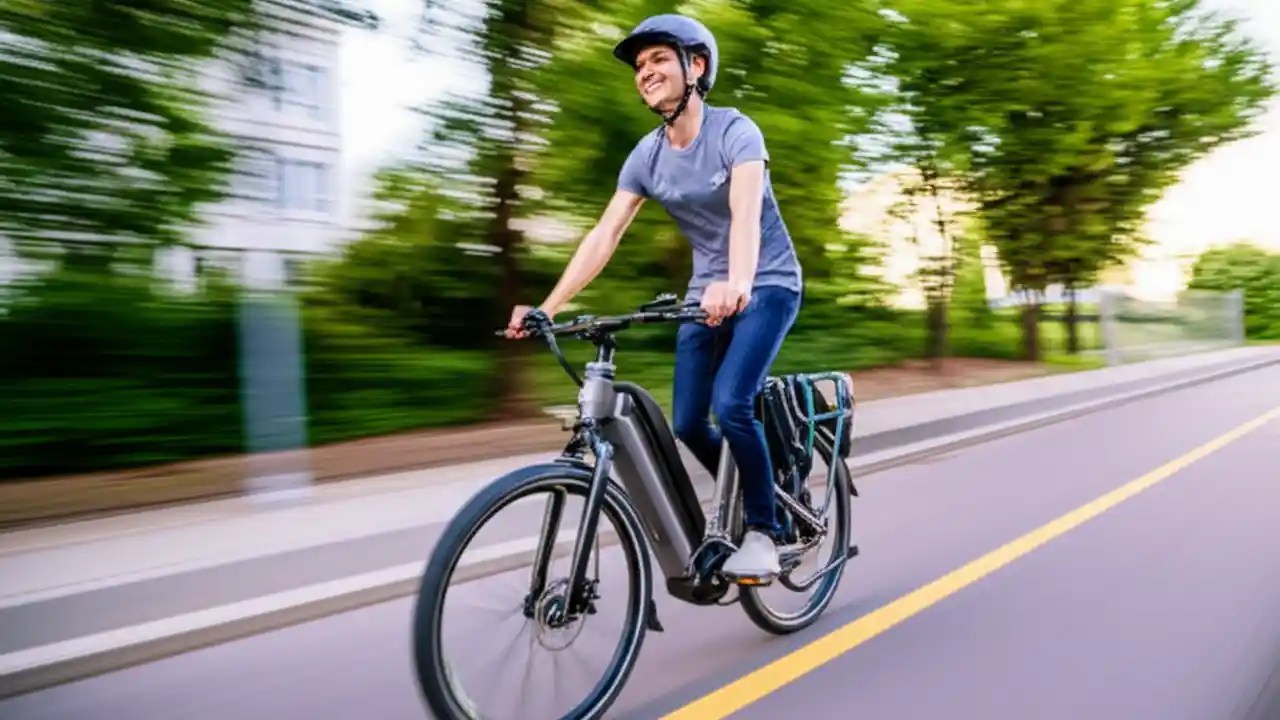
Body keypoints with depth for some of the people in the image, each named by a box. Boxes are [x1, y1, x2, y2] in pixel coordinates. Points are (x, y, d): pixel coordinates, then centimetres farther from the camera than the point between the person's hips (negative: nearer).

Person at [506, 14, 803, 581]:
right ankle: (749, 496, 28)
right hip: (706, 293, 5)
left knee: (730, 405, -24)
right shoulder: (646, 156, -2)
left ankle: (763, 528, -2)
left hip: (768, 285, -5)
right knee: (688, 424, -1)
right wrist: (548, 307, -21)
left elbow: (746, 214, -34)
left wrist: (737, 285, -54)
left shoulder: (734, 131, -16)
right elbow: (604, 235, -10)